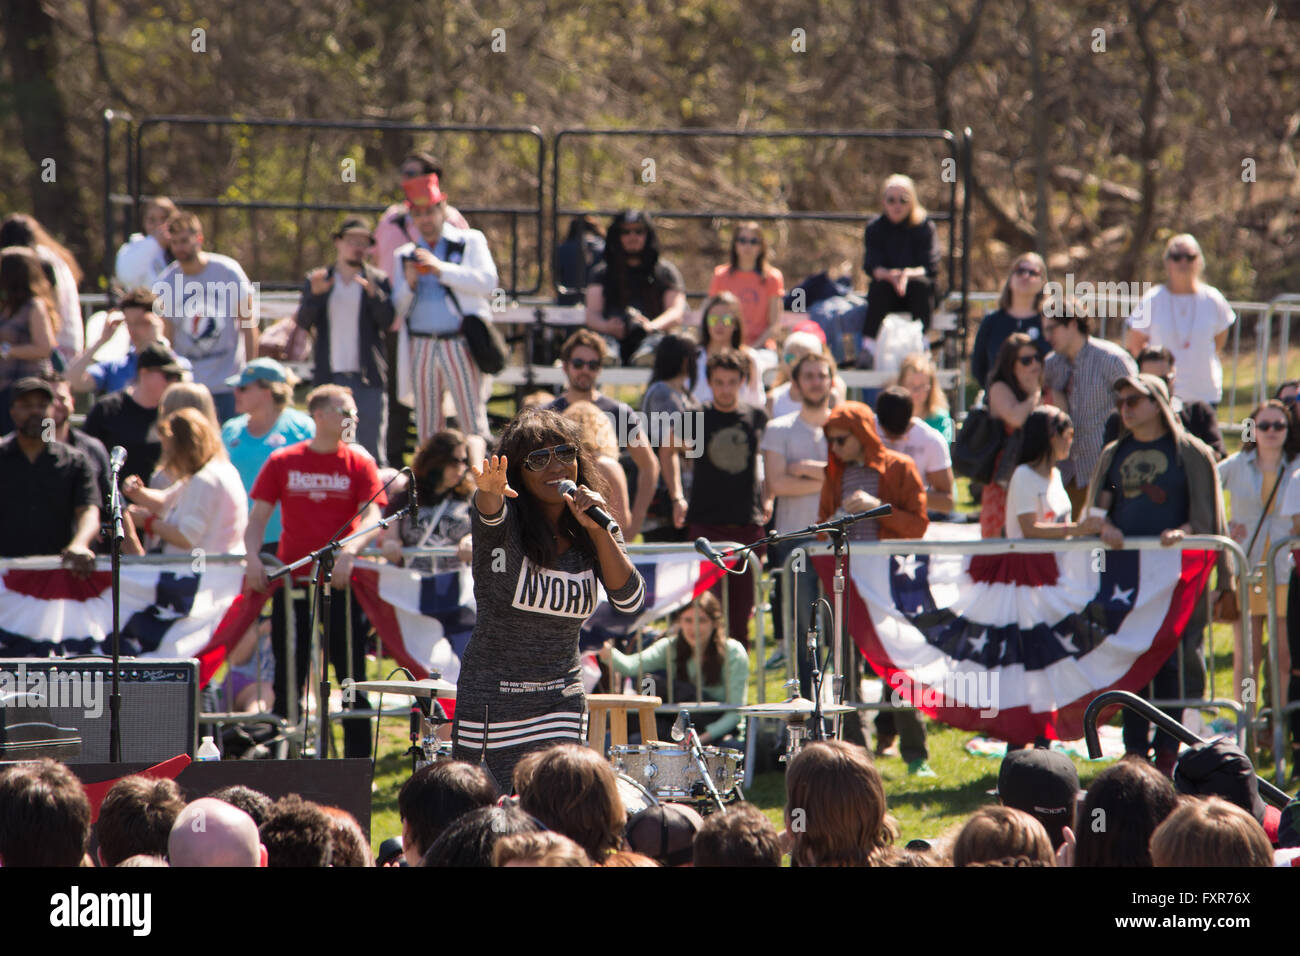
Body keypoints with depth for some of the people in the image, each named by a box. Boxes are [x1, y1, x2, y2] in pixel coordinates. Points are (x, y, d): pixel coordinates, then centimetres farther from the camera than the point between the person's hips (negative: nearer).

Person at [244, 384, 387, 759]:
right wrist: (253, 557, -13)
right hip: (292, 580, 1)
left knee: (352, 678, -1)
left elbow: (372, 517, -8)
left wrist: (349, 552, -26)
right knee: (287, 679, 5)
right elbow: (257, 518, 5)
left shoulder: (359, 464, 3)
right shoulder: (283, 462, 6)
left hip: (341, 583, -1)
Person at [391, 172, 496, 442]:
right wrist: (409, 284, -4)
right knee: (427, 425, 2)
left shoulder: (470, 241, 9)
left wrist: (441, 269, -13)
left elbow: (487, 282, -7)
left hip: (460, 346, -4)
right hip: (421, 346, 4)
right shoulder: (404, 255, 18)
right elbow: (397, 308, 16)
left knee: (472, 421, -9)